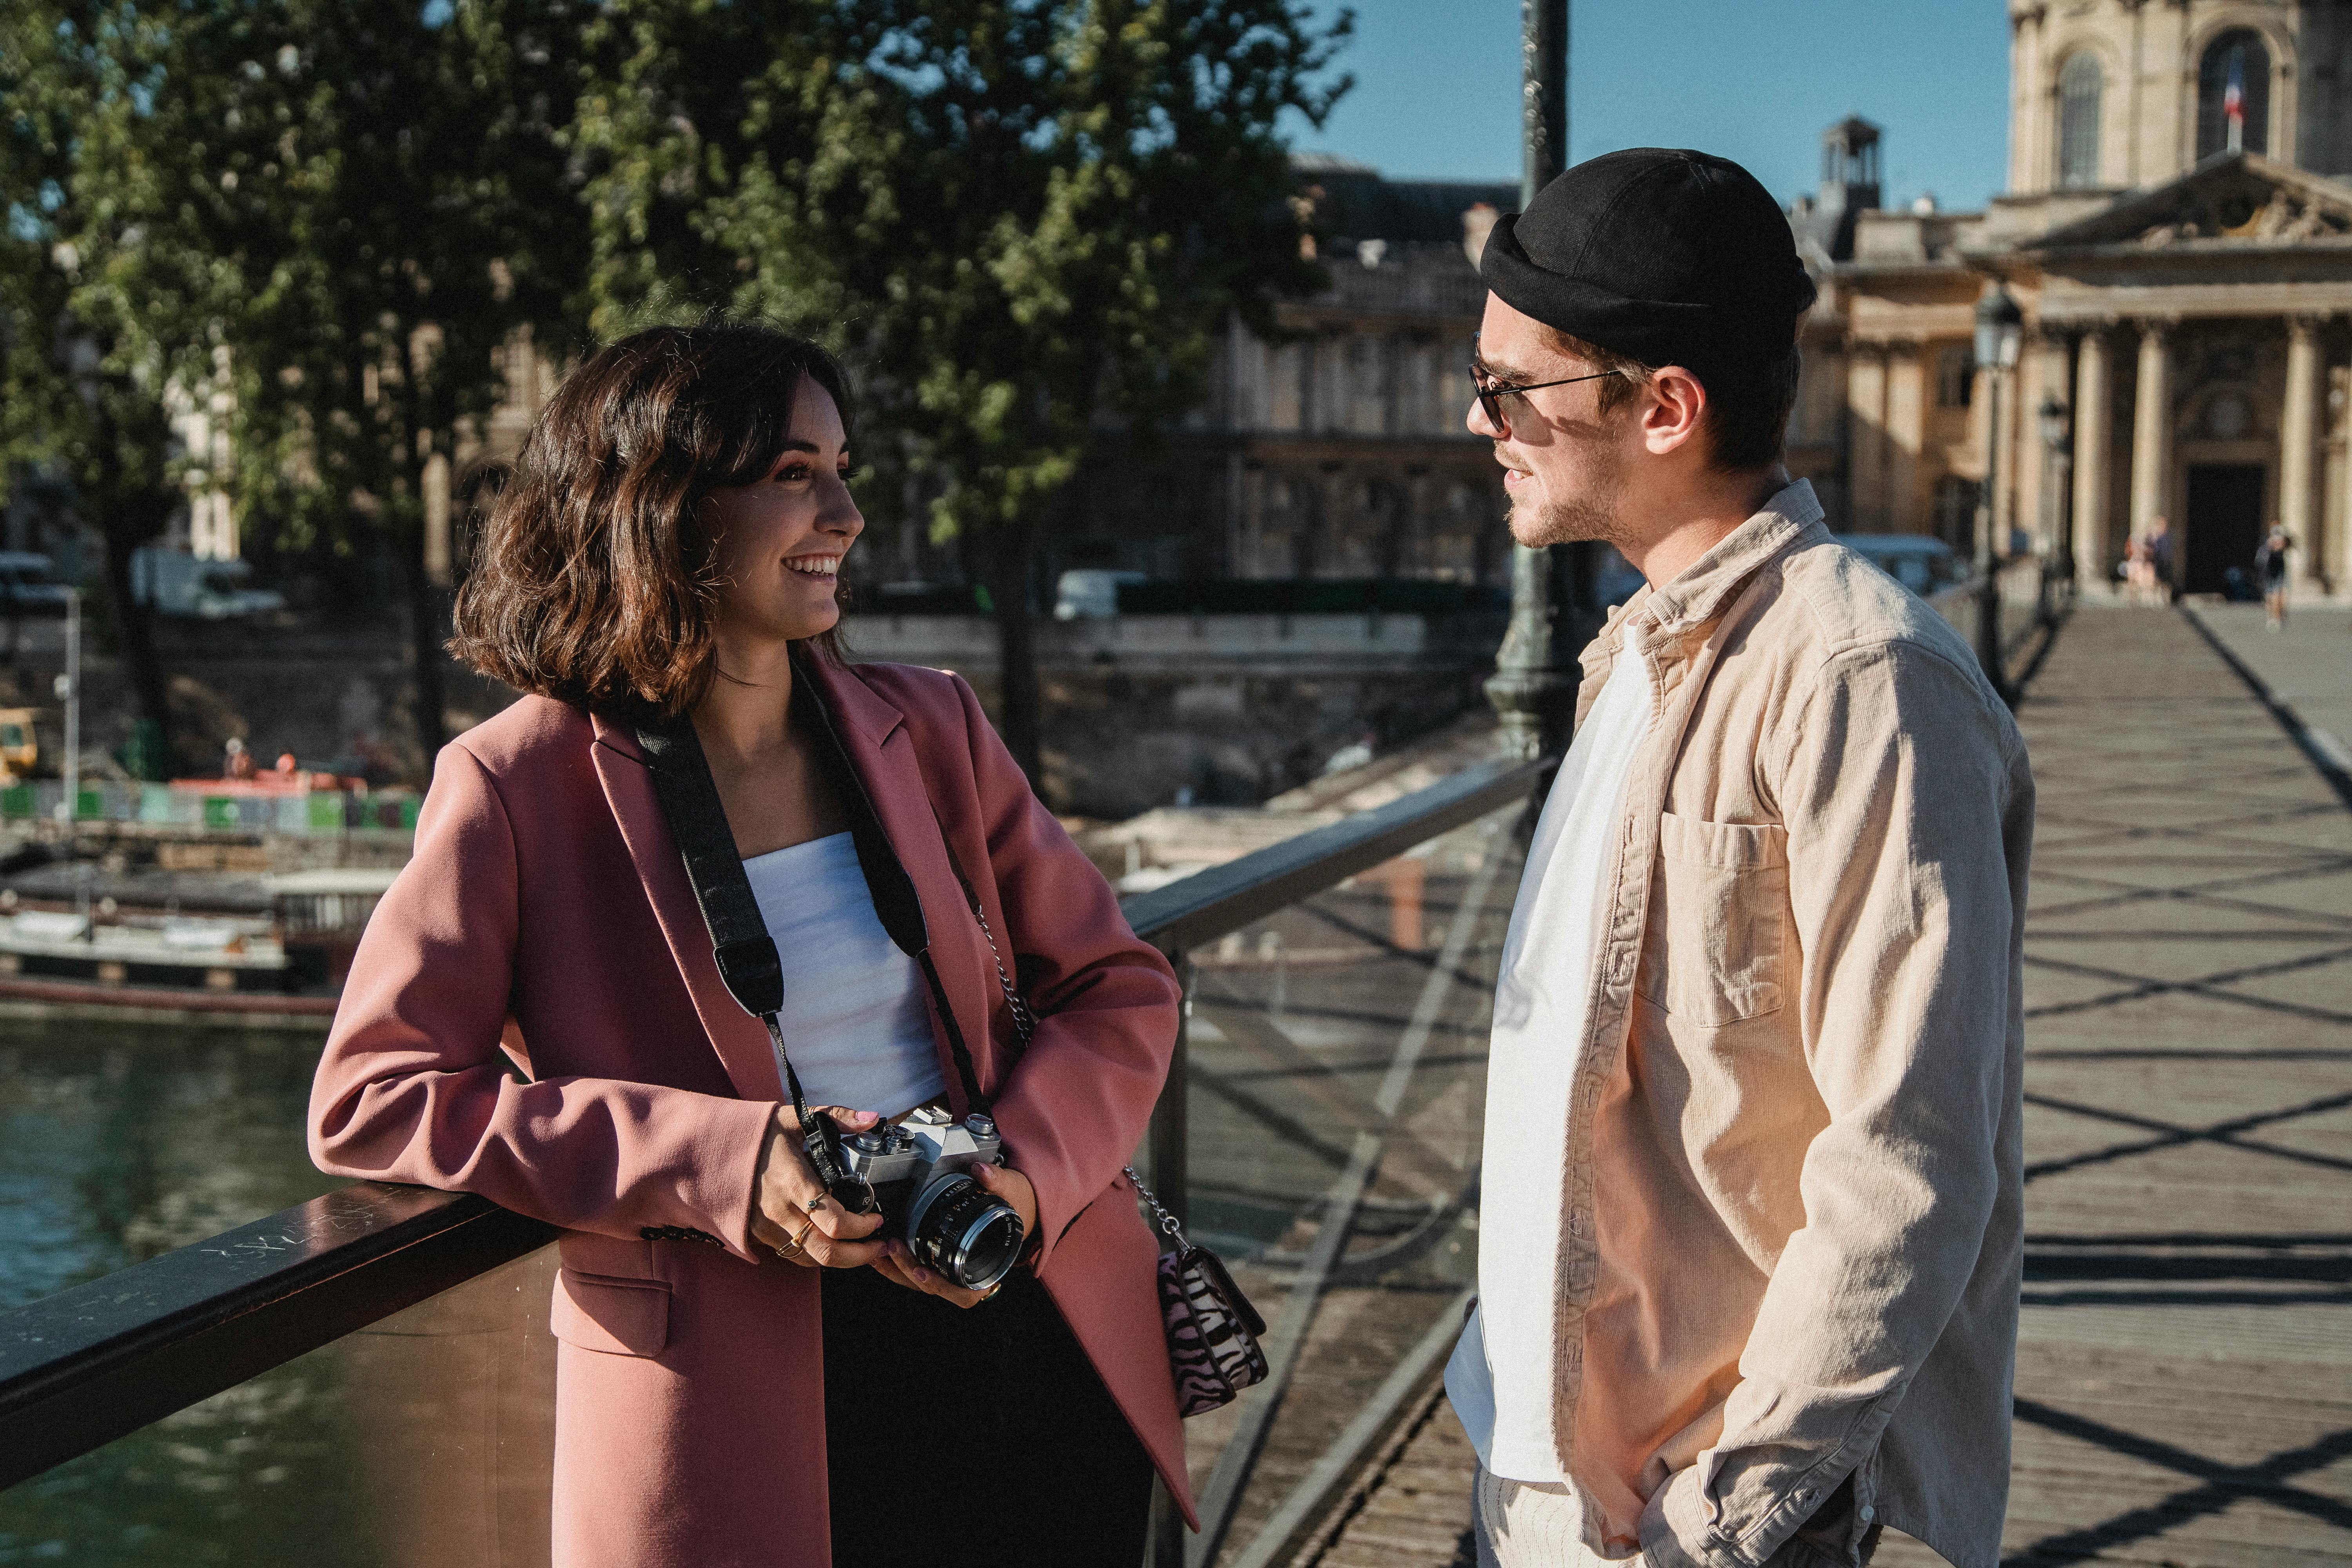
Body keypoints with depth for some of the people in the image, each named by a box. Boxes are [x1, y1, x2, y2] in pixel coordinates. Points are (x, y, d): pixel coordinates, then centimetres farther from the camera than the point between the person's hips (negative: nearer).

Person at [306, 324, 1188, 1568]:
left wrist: (1031, 1171, -12)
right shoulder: (523, 786, -7)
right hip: (743, 1410, -4)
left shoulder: (928, 729, 6)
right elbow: (366, 1100, -11)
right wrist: (714, 1160, -20)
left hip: (1026, 1328, 4)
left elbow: (1120, 987, 9)